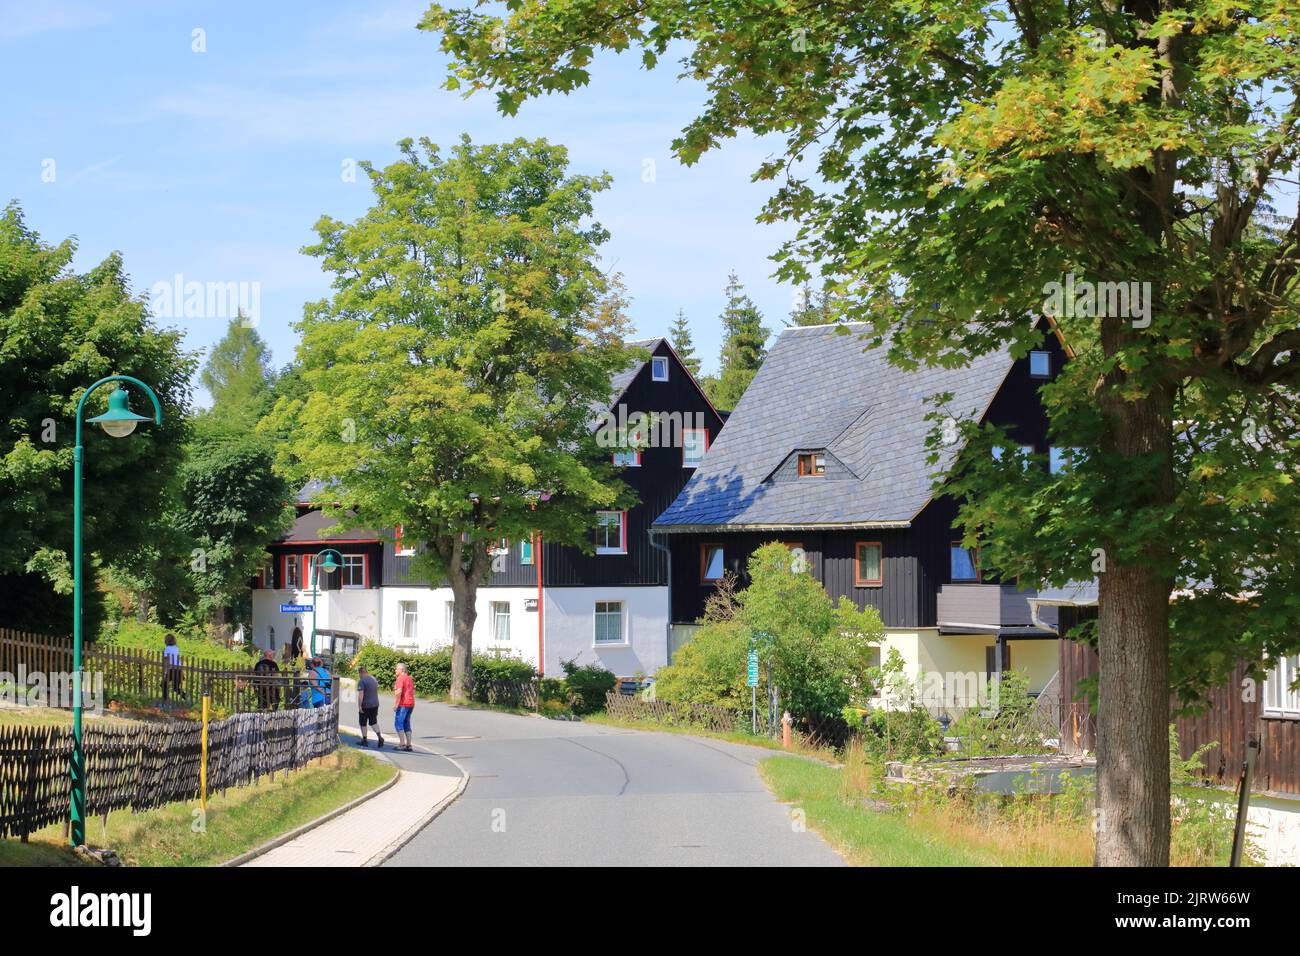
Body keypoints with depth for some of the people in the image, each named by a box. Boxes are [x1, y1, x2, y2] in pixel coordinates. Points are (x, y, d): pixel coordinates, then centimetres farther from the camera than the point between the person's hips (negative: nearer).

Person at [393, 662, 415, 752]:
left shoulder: (400, 678, -10)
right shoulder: (409, 679, 17)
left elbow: (399, 692, -20)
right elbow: (413, 692, 20)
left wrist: (395, 704, -17)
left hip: (403, 704, -9)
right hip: (411, 704, 9)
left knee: (398, 724, -4)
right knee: (406, 724, 11)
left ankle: (402, 744, -10)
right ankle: (408, 745, 7)